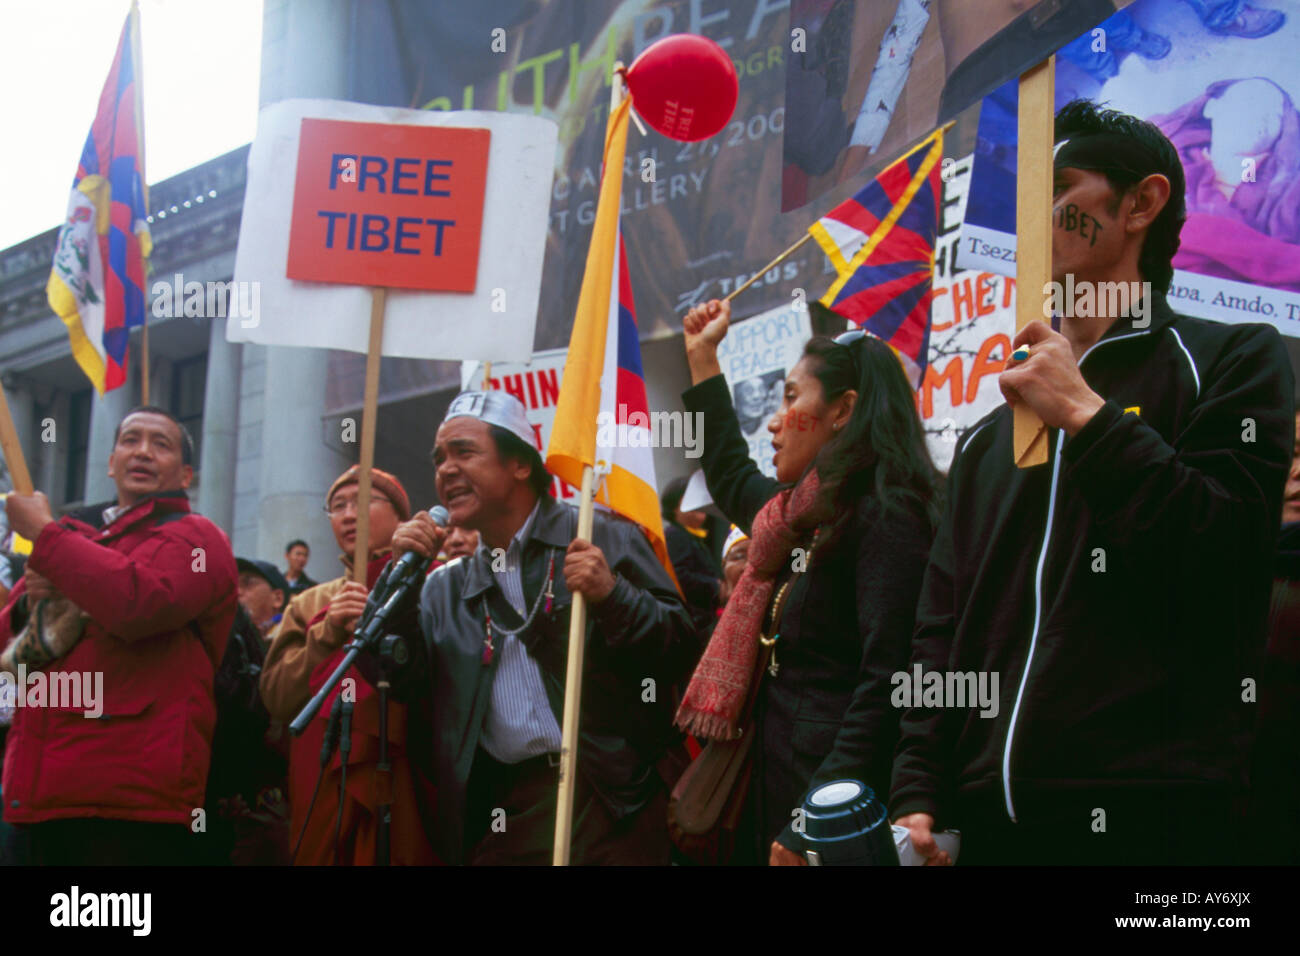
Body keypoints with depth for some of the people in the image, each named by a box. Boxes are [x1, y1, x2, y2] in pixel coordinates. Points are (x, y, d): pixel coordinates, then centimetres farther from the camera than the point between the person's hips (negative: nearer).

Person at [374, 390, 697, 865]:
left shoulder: (606, 540, 2)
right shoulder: (444, 588, 17)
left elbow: (680, 653, -1)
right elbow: (401, 683, 9)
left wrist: (613, 595, -18)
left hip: (611, 797, -4)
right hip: (499, 816, 4)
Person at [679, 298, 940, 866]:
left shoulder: (886, 517, -12)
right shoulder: (800, 515, 15)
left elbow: (886, 684, -21)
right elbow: (731, 478, 38)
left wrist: (810, 829, -26)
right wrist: (702, 357, 39)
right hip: (775, 786, 9)